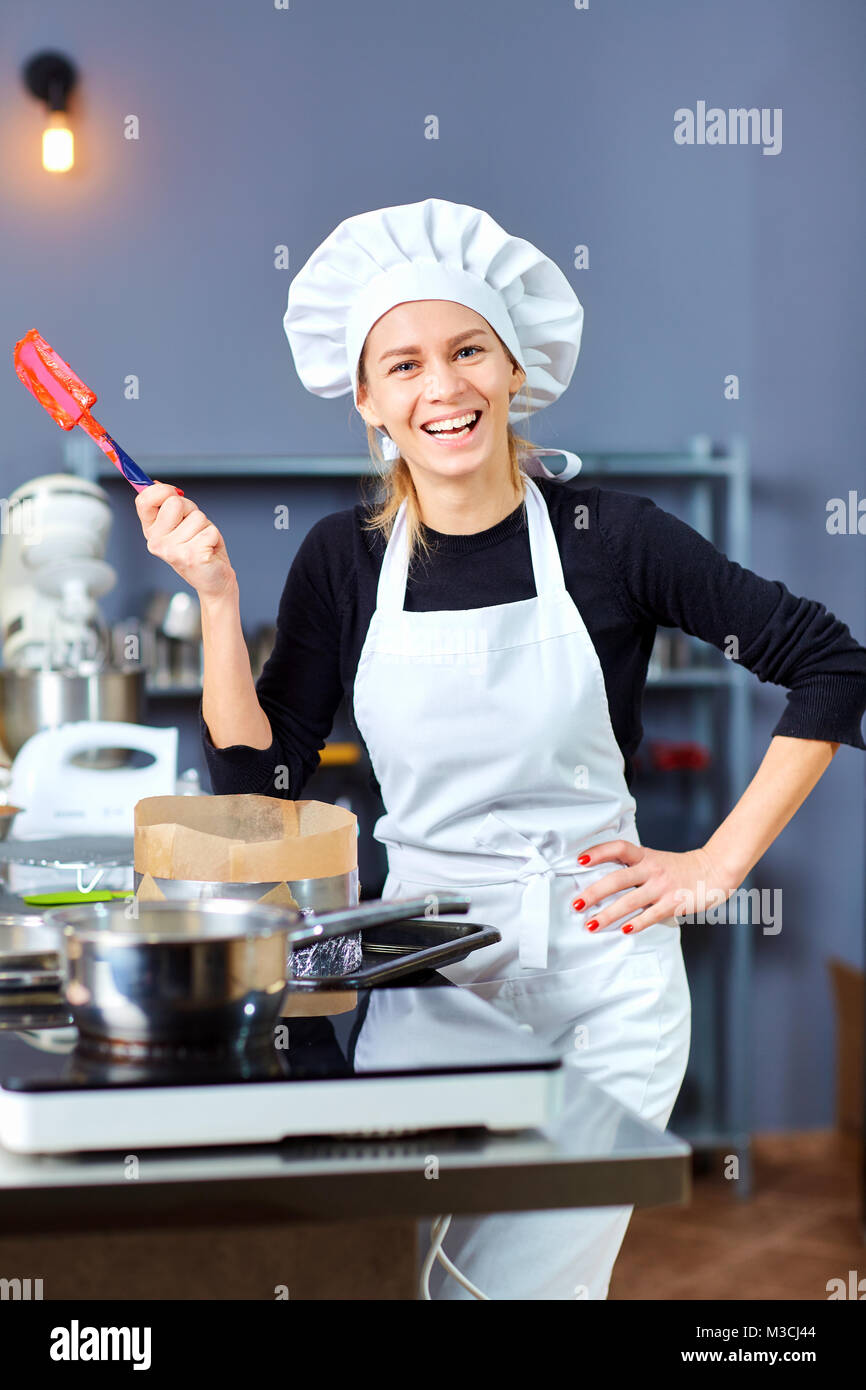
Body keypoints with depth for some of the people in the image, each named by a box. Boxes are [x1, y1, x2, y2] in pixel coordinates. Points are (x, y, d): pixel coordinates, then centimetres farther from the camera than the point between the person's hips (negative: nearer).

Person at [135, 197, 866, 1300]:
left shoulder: (607, 535, -6)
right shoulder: (343, 559, 1)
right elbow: (258, 780, 0)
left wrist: (719, 865, -4)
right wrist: (216, 596, -9)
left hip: (600, 970, -2)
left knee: (531, 1281, 0)